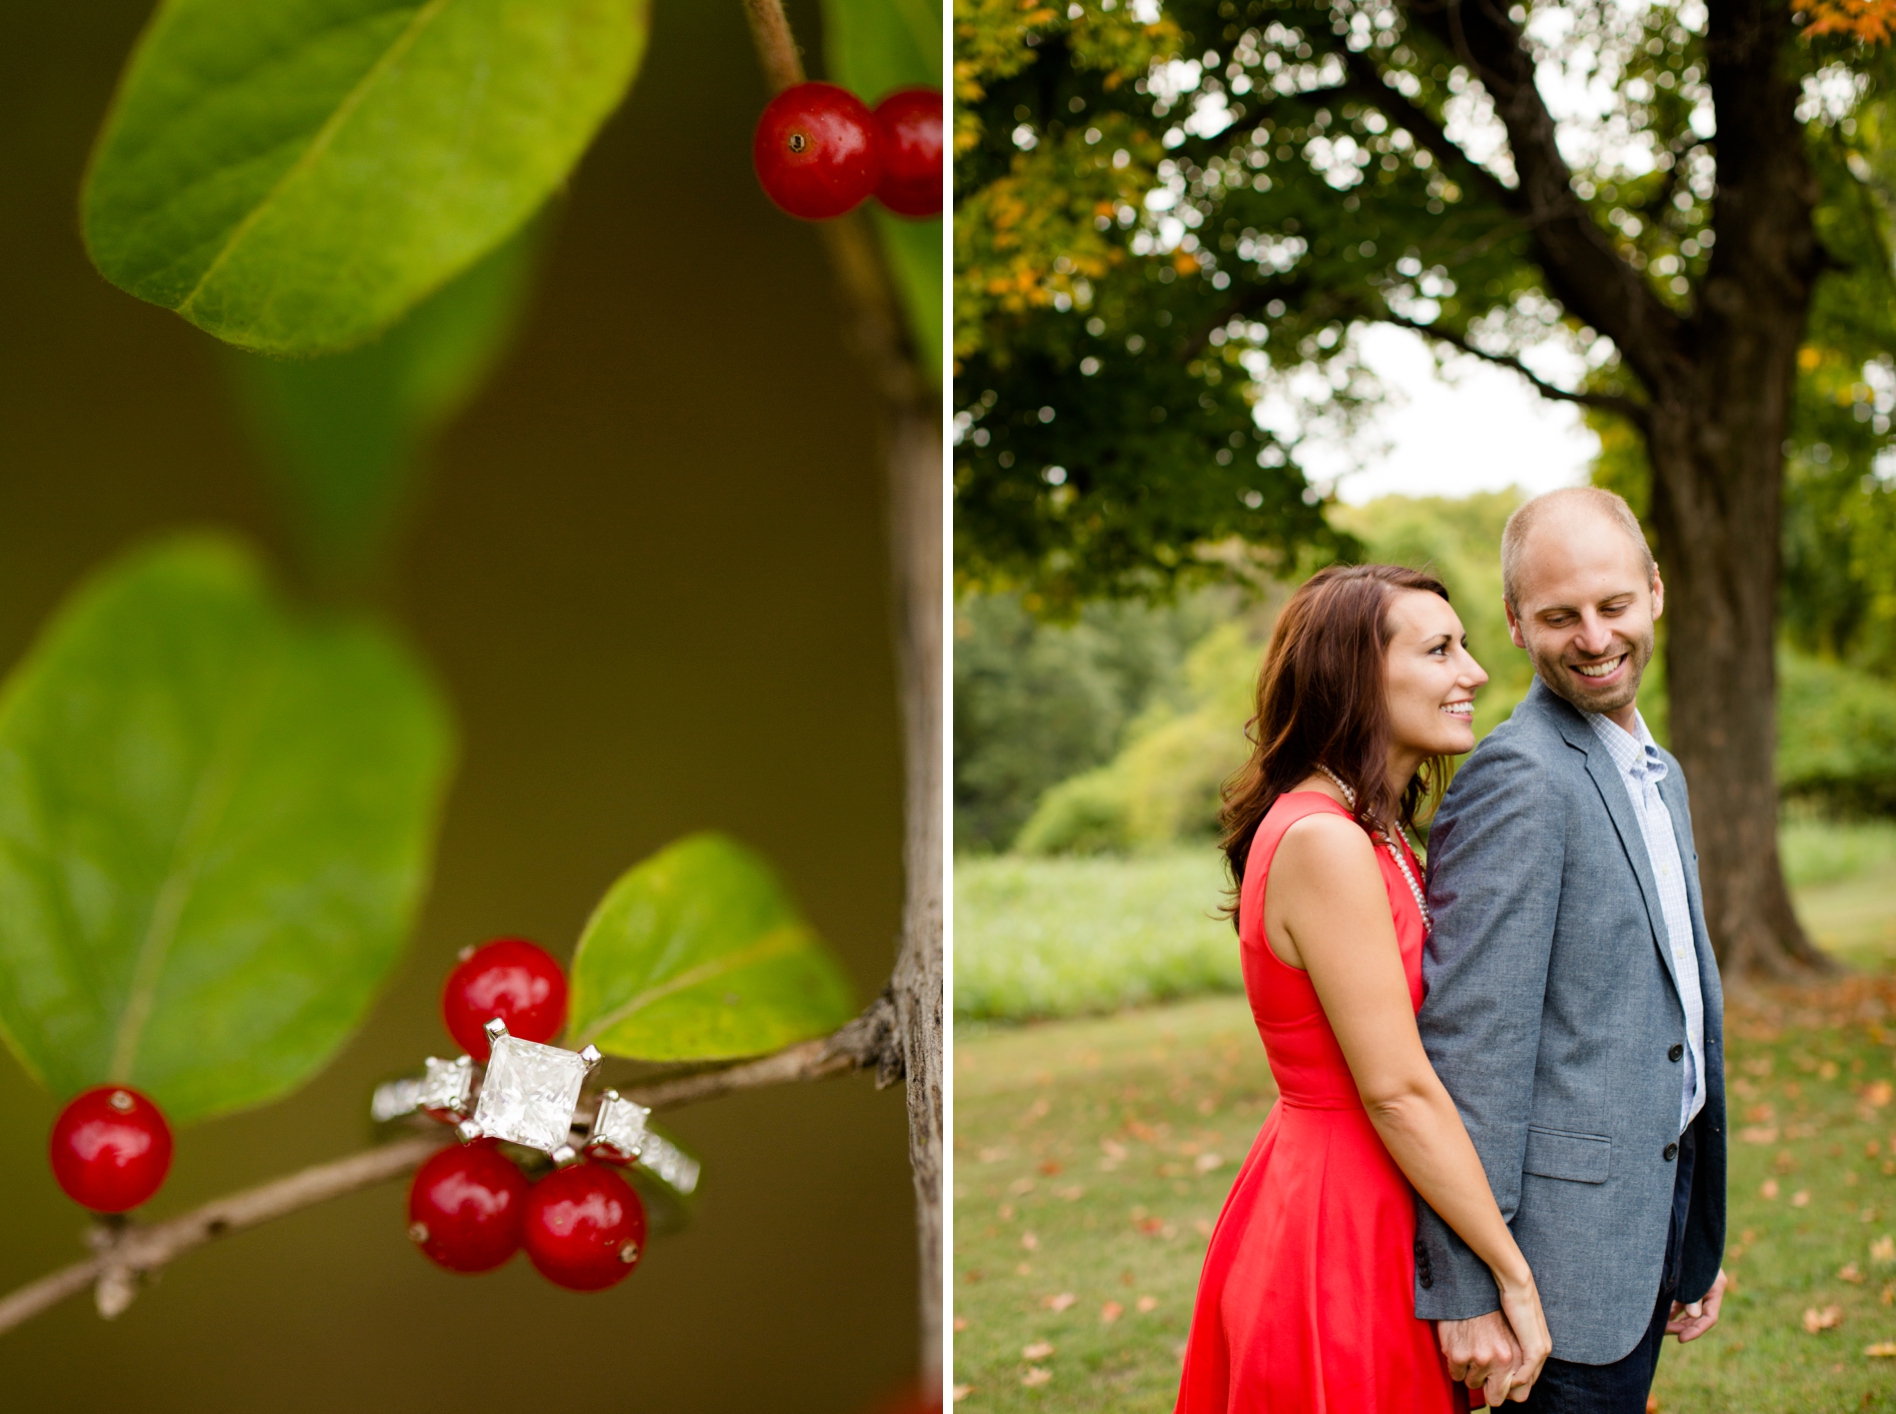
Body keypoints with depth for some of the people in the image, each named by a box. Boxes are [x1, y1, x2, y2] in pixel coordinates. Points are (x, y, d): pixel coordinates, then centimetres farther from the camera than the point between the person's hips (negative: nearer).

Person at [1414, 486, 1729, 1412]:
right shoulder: (1517, 778, -17)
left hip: (1659, 1196, 9)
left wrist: (1696, 1245, 21)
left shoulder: (1658, 773, 13)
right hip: (1569, 1224, -9)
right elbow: (1471, 1035, -21)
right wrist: (1464, 1285, -21)